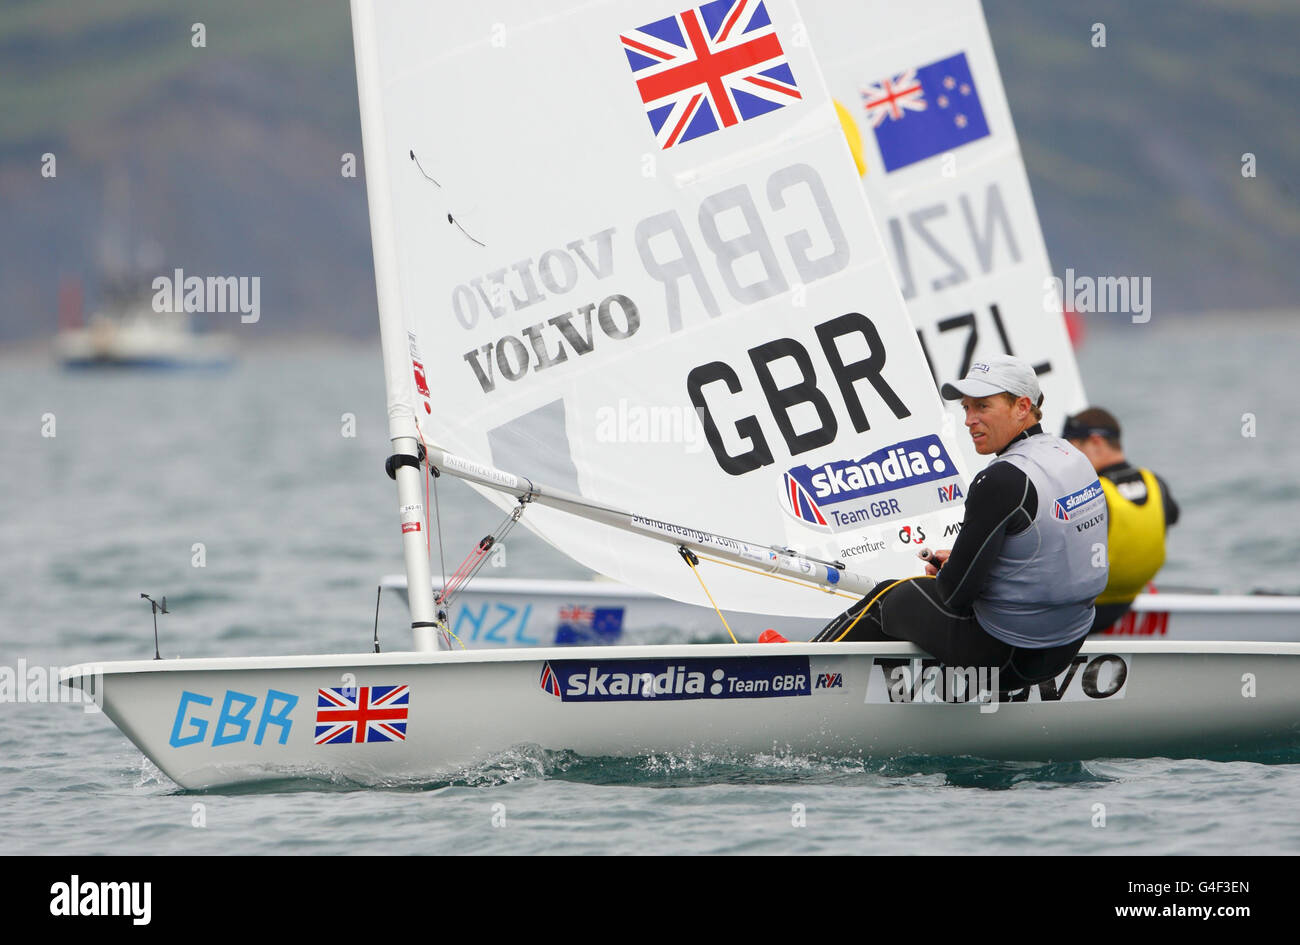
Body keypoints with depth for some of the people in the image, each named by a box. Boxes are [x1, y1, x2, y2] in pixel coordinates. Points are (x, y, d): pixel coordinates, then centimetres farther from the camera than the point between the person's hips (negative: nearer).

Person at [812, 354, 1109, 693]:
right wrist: (957, 563, 17)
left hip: (1005, 655, -8)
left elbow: (957, 593, -20)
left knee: (886, 599, 17)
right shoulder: (1073, 458, 2)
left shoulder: (1003, 481, -25)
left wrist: (943, 576, 3)